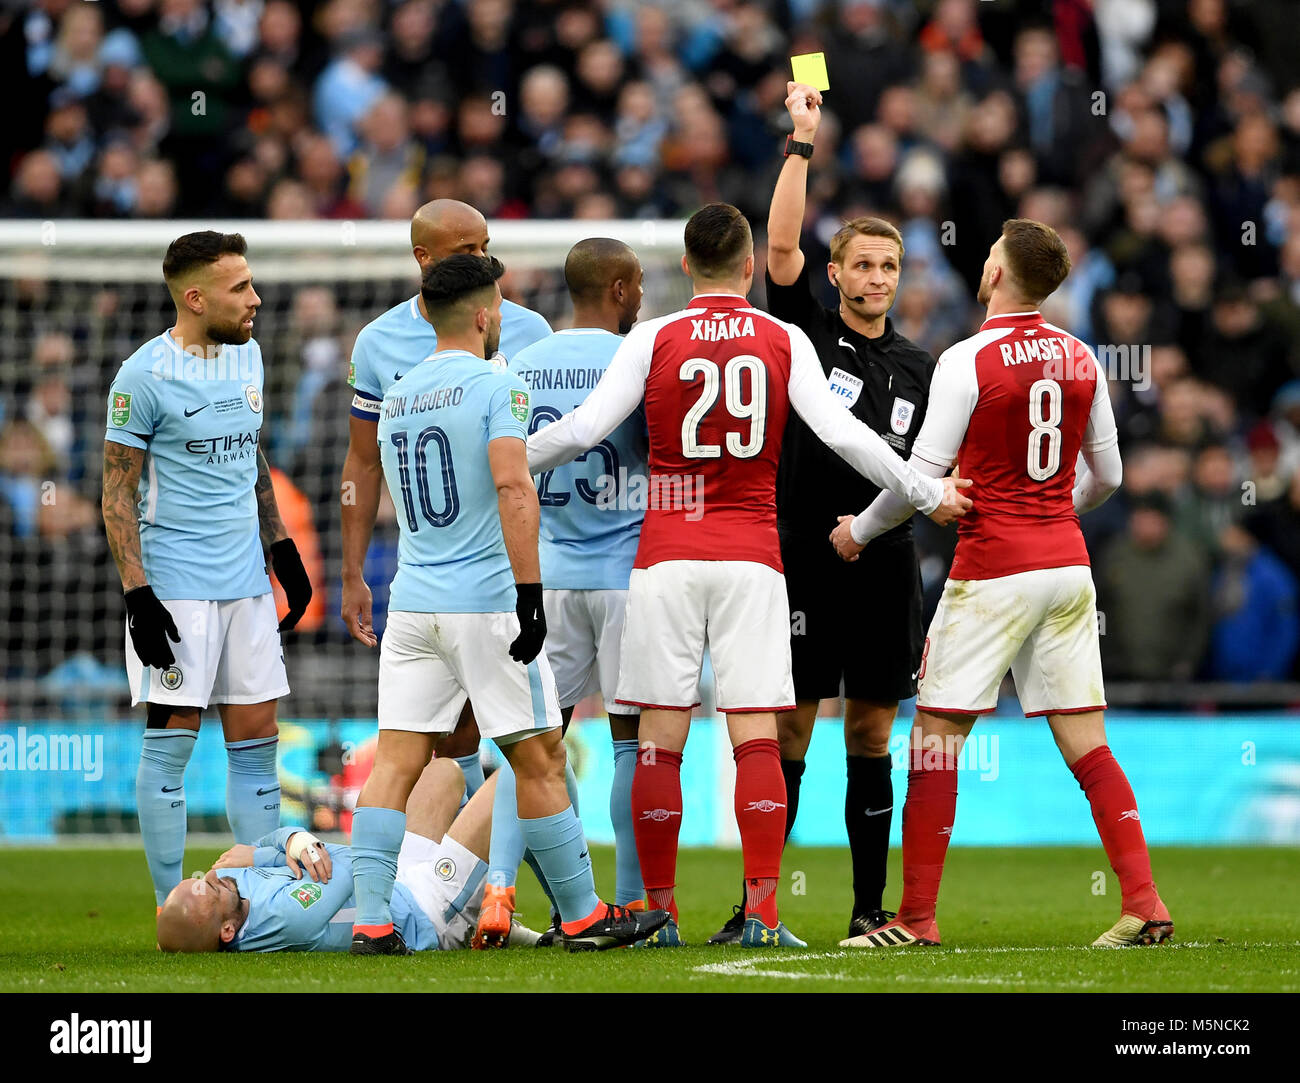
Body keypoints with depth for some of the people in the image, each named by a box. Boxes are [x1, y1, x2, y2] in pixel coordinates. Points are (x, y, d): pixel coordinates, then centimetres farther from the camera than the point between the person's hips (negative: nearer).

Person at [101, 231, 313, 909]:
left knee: (256, 743, 6)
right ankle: (173, 910, 1)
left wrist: (281, 548, 20)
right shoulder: (145, 376, -11)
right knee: (171, 740, -4)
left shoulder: (247, 355, 10)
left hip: (246, 583, 7)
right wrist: (137, 594, -16)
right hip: (174, 585, -7)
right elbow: (118, 495, -10)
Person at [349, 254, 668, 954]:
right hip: (485, 599, -6)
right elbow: (513, 489, -20)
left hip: (412, 602, 6)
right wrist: (530, 594, -21)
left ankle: (371, 920, -6)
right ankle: (583, 917, 10)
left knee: (396, 760, 2)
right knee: (538, 760, 3)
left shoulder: (395, 401, 15)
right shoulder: (494, 386, -8)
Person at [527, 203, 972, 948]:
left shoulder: (654, 340, 0)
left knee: (661, 738, 3)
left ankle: (660, 914, 6)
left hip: (667, 557, 0)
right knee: (757, 738, -2)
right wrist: (928, 494, 8)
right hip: (752, 558, 1)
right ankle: (763, 915, -10)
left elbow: (582, 431, -4)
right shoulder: (786, 342, 3)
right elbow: (843, 434, -2)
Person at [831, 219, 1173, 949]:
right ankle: (1144, 903, -2)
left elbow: (922, 477, -8)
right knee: (1086, 744, 6)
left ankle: (918, 916, 2)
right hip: (1067, 565, 5)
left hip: (992, 572, -5)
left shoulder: (967, 361, -11)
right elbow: (1108, 476, 15)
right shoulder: (1081, 359, 6)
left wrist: (860, 531, 8)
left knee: (937, 734, 2)